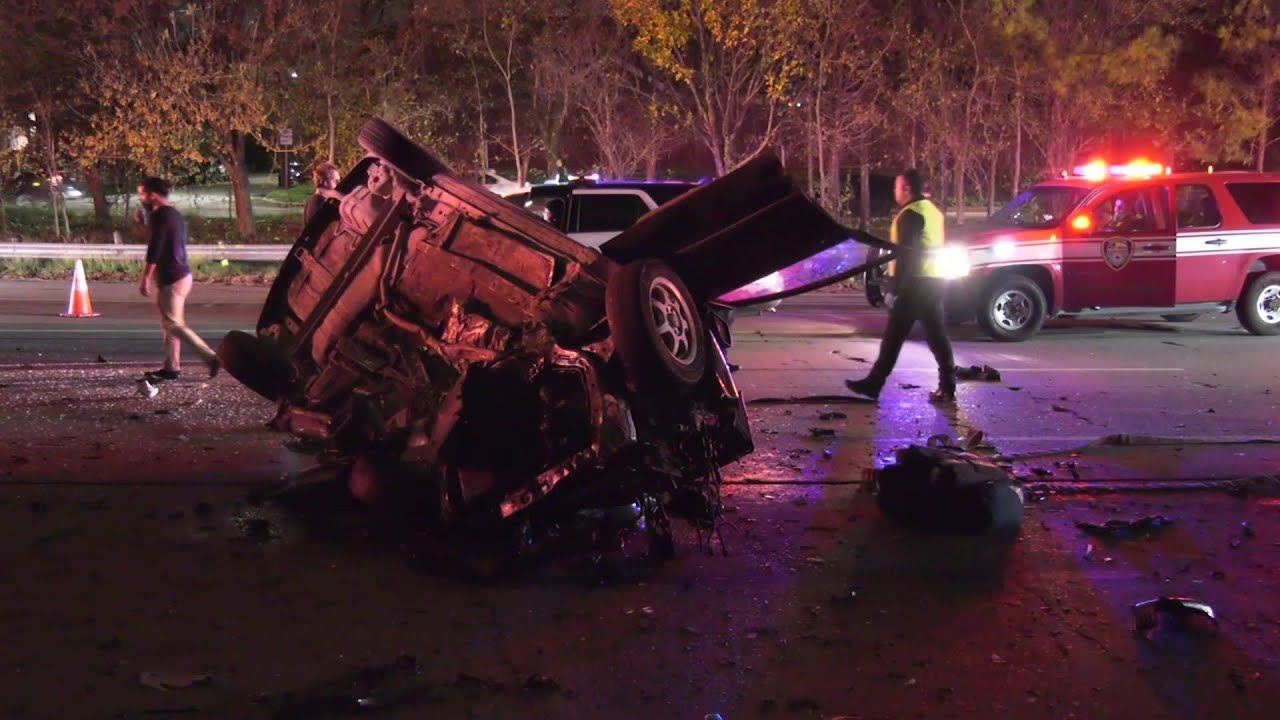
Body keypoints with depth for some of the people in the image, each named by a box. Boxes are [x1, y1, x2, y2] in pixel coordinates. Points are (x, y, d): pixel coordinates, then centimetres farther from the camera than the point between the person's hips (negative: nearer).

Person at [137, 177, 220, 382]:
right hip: (182, 274, 10)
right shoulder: (174, 214, 15)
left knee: (174, 324, -8)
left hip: (171, 278, -10)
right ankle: (171, 367, 15)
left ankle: (211, 358, -11)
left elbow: (154, 249, -20)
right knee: (170, 323, 12)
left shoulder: (159, 215, -15)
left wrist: (145, 278, -18)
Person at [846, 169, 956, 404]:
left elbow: (905, 253, -18)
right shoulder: (933, 211, 18)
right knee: (937, 334, 7)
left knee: (894, 335, -4)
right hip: (934, 280, 9)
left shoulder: (910, 214, -12)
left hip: (916, 282, -9)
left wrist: (894, 287, -19)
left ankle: (873, 384, 0)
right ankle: (947, 387, 5)